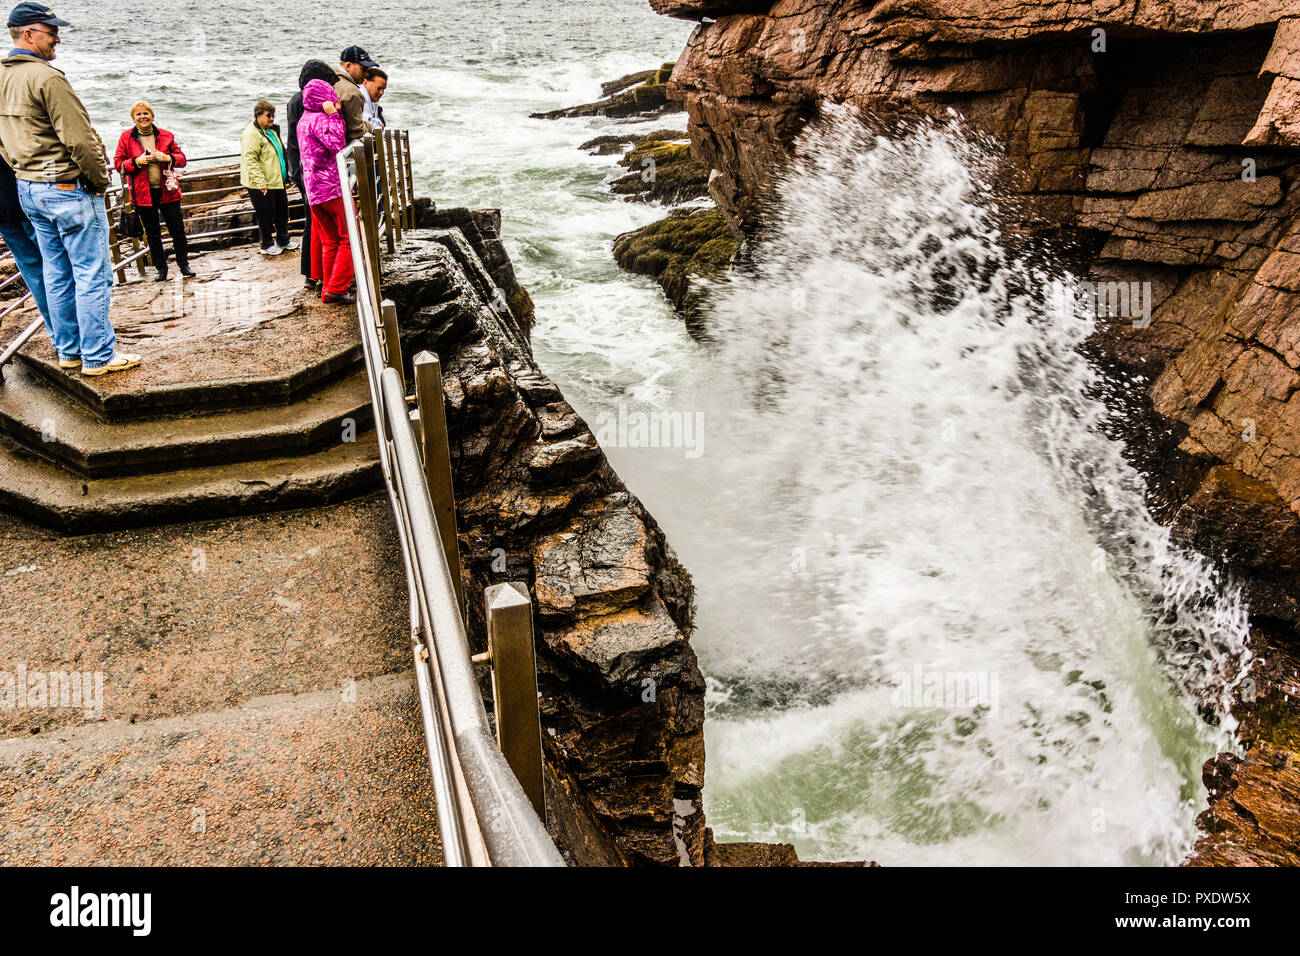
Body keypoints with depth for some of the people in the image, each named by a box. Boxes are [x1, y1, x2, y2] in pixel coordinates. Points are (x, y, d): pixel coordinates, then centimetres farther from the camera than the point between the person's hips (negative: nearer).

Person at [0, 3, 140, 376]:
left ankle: (68, 350, 21)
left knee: (57, 274, 14)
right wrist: (99, 181, -8)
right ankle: (98, 356, 0)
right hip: (68, 190, -9)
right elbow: (79, 138, -20)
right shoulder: (45, 77, -16)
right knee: (92, 275, -3)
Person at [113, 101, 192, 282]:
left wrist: (167, 158, -13)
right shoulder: (126, 137, 3)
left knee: (177, 229, 2)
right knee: (152, 233, 8)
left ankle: (184, 265, 15)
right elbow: (118, 163, 1)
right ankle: (161, 268, 17)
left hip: (167, 191, 0)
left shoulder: (166, 136, 5)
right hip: (142, 192, 0)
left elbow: (182, 158, 7)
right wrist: (137, 162, -15)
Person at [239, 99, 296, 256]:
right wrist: (261, 183, -24)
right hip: (262, 185, -9)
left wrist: (285, 174, 26)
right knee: (266, 216, 2)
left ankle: (283, 240, 32)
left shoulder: (271, 130, 14)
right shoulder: (251, 134, -16)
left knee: (282, 212, 17)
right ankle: (267, 245, 14)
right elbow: (251, 160, -21)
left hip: (277, 182, 9)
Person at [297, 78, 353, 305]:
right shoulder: (318, 120, -11)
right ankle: (336, 288, -8)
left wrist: (335, 114, 15)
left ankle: (328, 288, 15)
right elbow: (338, 144, -24)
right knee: (349, 238, -4)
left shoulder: (304, 121, 20)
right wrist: (334, 115, -17)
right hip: (333, 186, -9)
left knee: (329, 241, 13)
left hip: (314, 190, 9)